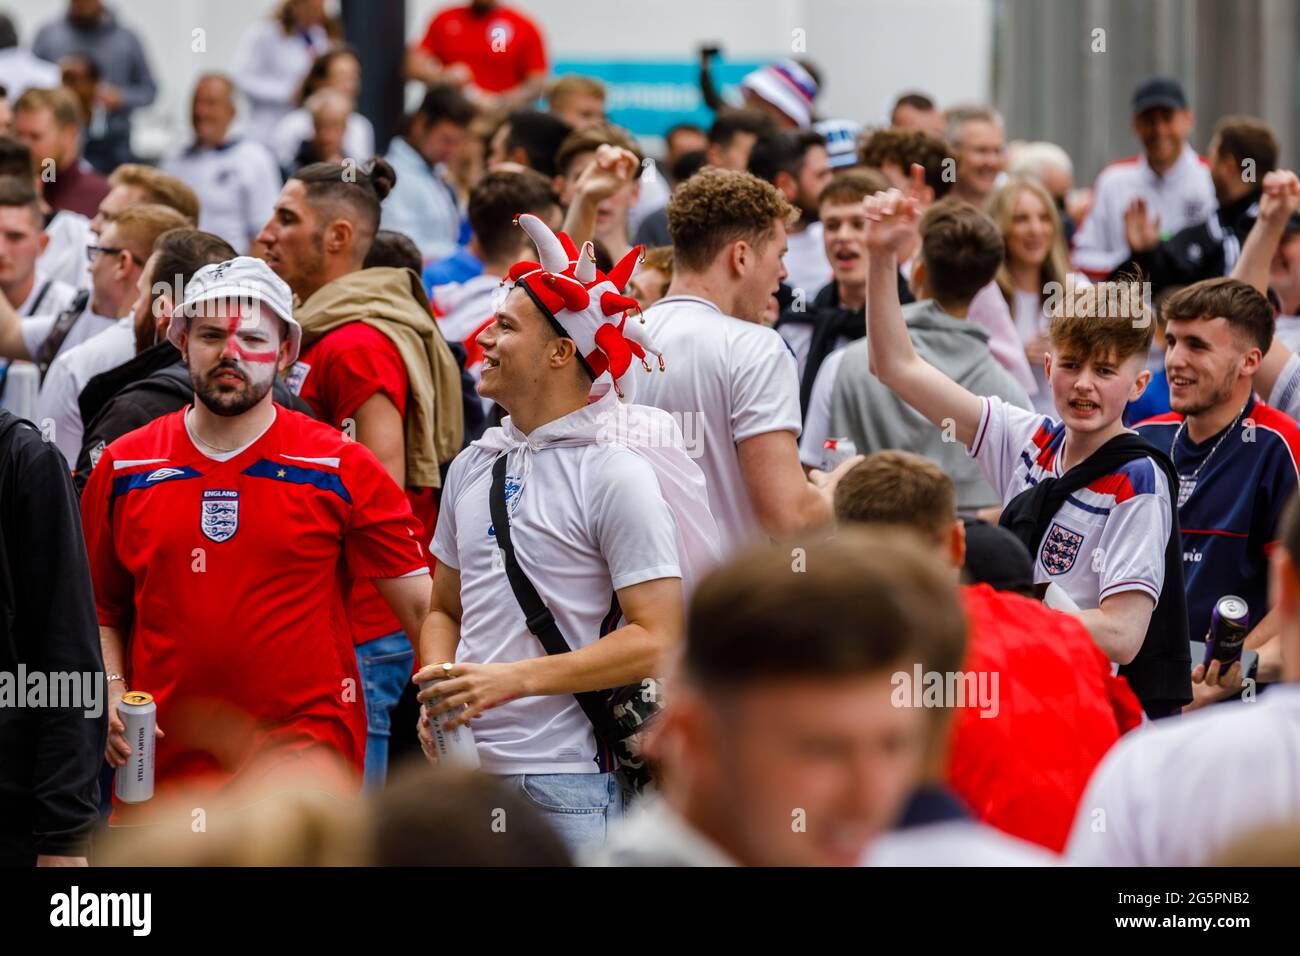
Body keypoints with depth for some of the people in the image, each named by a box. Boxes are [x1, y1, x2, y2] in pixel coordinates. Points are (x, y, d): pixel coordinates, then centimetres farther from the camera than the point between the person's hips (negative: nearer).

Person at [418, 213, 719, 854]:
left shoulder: (616, 473, -7)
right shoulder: (473, 467, 13)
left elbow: (655, 640, -13)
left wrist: (514, 679, -19)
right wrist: (437, 692, -1)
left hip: (566, 782, -6)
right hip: (469, 771, 6)